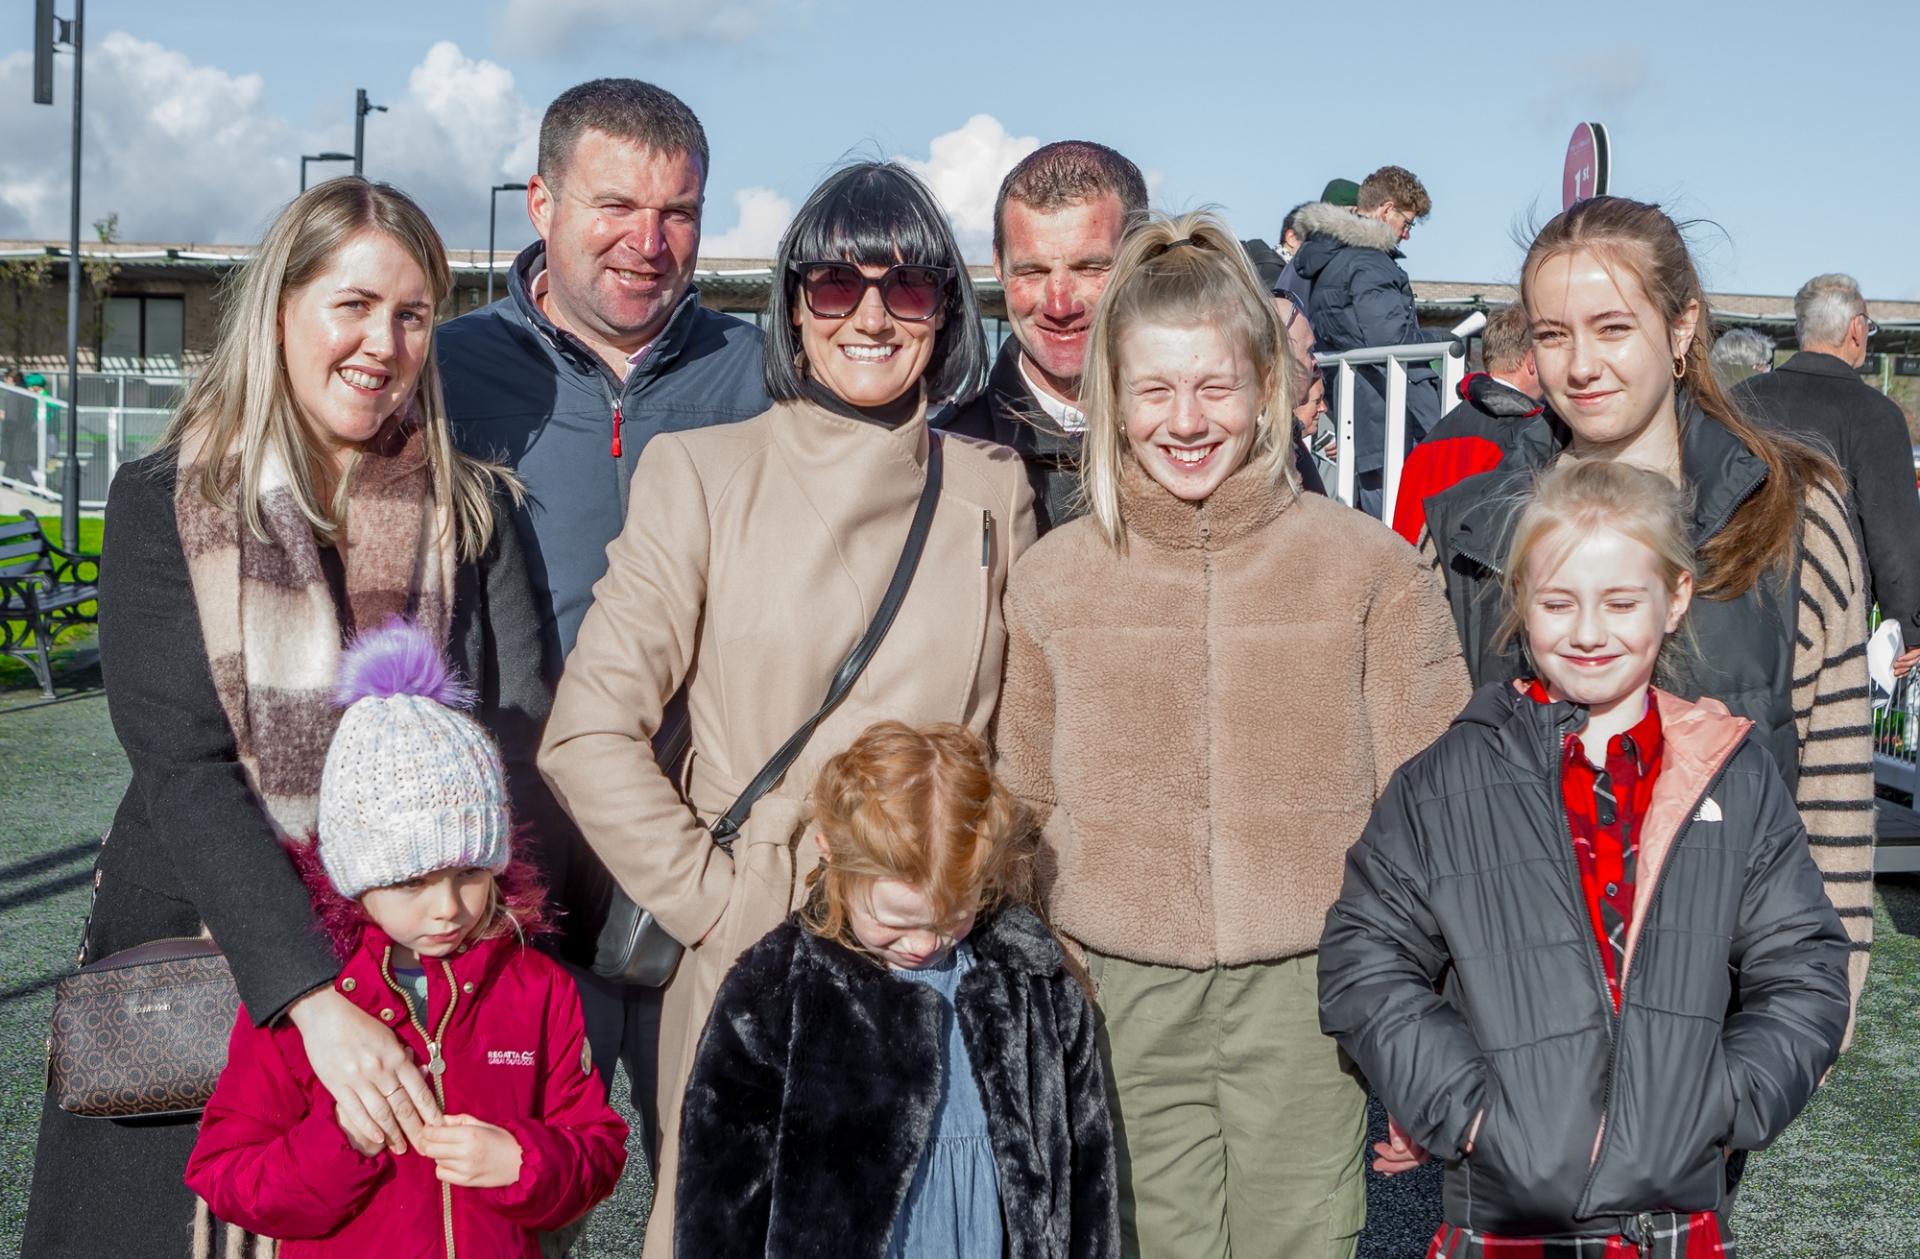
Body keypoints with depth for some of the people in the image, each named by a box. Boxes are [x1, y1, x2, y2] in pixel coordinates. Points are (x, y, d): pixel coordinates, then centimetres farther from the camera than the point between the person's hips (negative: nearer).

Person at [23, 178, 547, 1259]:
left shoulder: (473, 507, 1)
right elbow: (184, 769, -15)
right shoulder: (166, 504, -5)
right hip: (199, 949, -1)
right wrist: (316, 998, -25)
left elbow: (520, 736, -7)